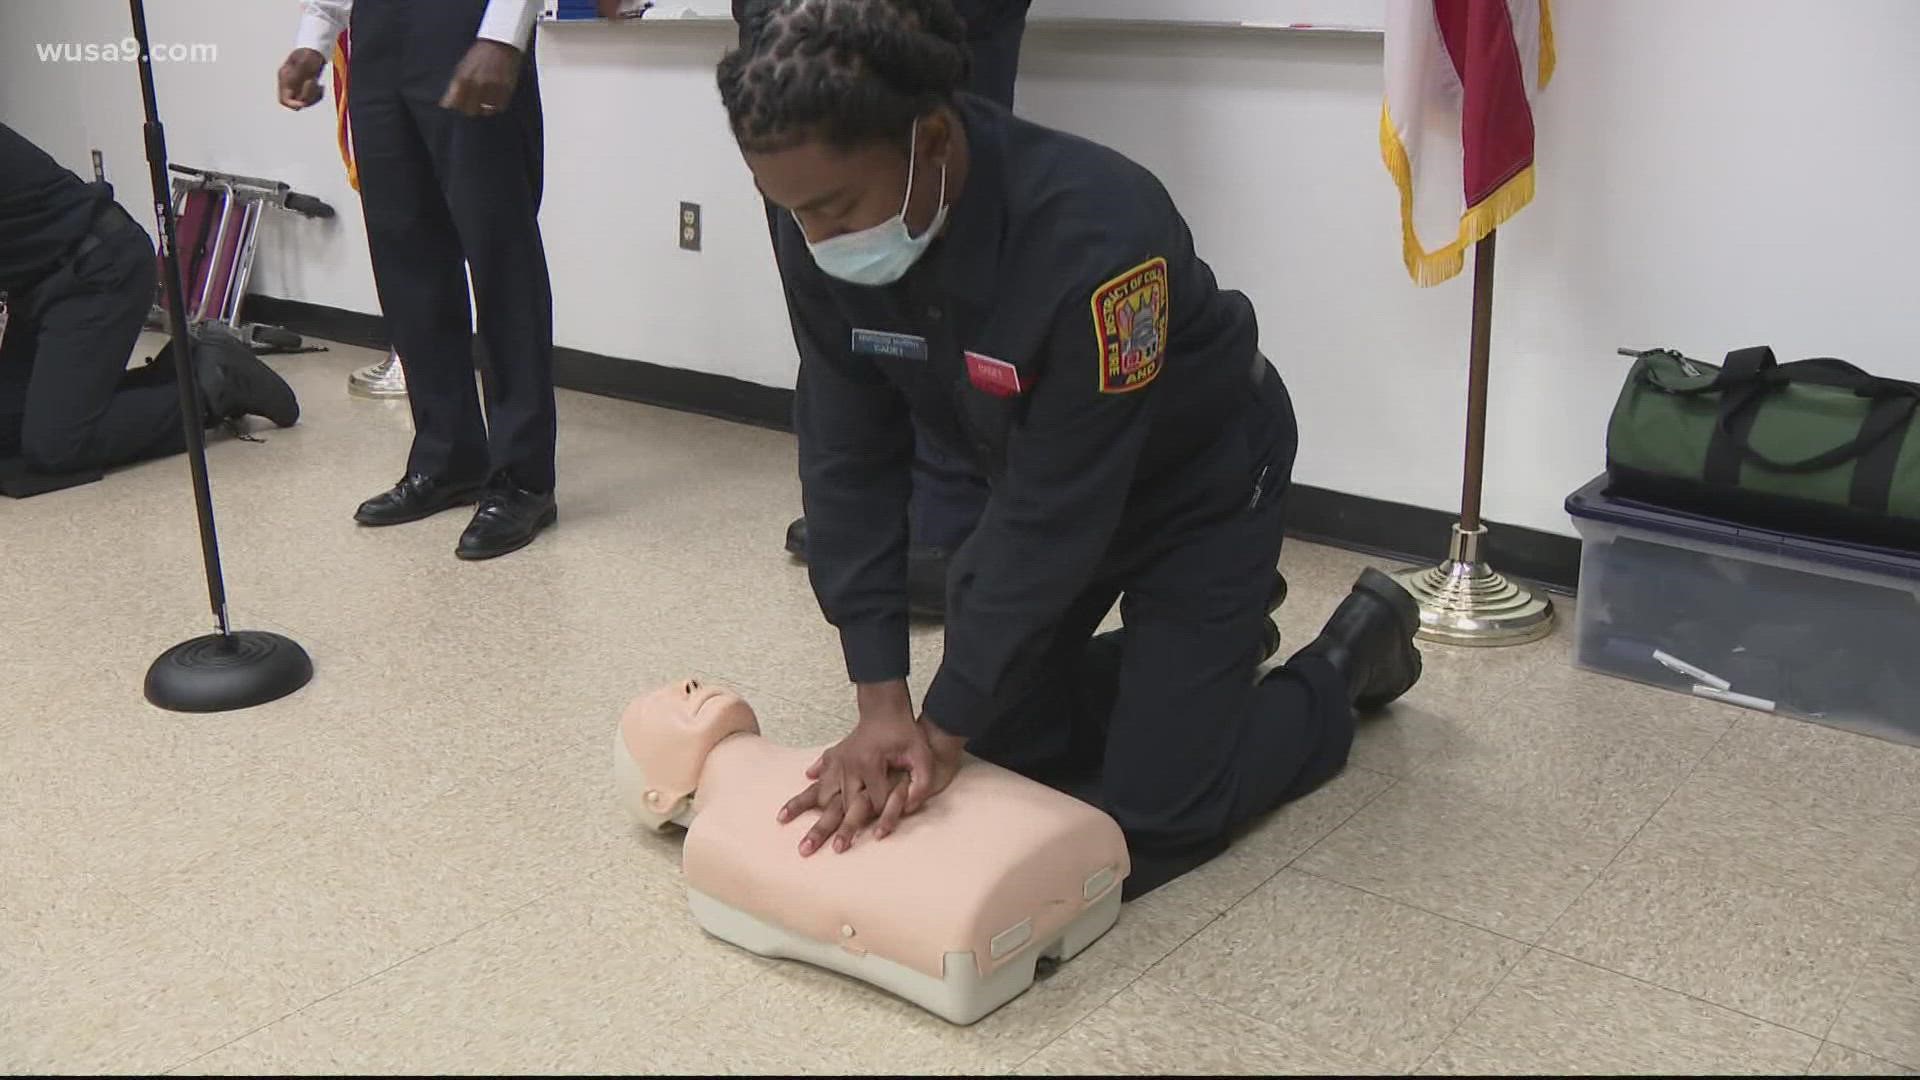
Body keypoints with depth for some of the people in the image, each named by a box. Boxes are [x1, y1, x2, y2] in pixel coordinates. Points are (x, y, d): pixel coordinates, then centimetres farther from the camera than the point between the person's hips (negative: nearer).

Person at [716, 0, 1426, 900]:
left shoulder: (1094, 233, -39)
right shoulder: (822, 235, -21)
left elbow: (1057, 513, -33)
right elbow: (848, 459, -15)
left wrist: (943, 725, -27)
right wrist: (880, 700, -21)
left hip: (1198, 482, -6)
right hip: (1039, 480, 6)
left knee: (1152, 819, -5)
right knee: (991, 745, 7)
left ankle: (1351, 652, 19)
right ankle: (1178, 658, 31)